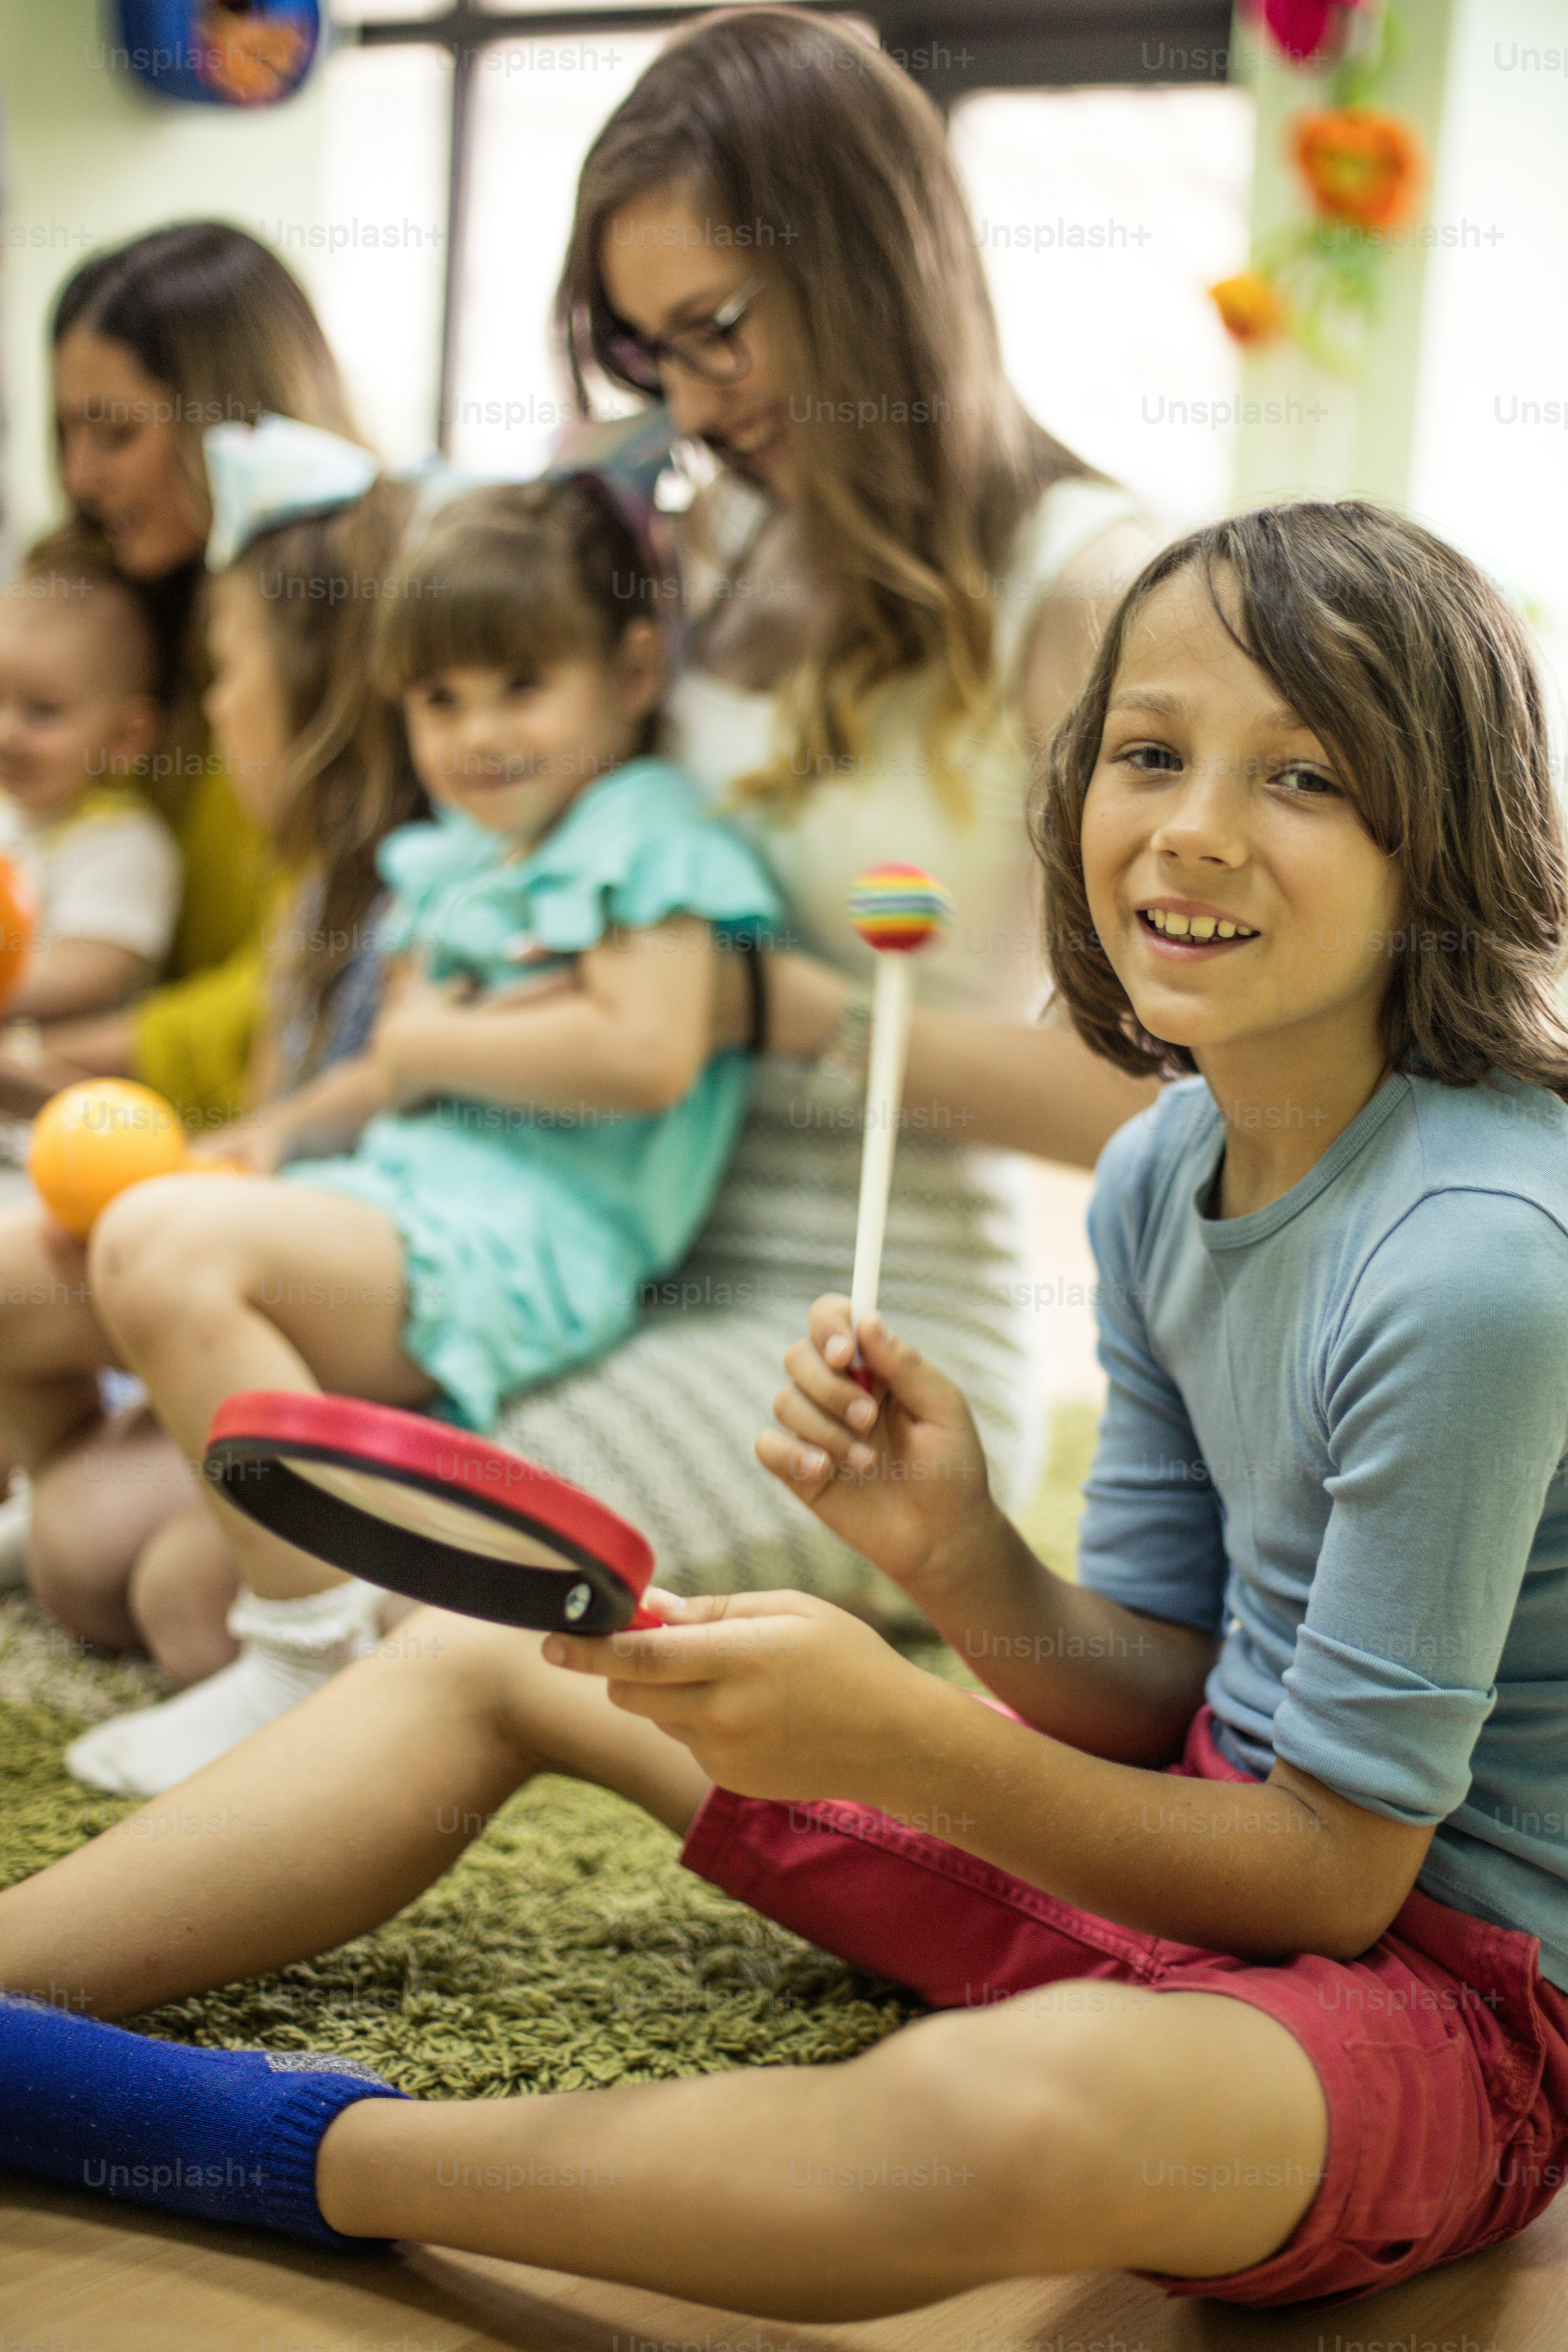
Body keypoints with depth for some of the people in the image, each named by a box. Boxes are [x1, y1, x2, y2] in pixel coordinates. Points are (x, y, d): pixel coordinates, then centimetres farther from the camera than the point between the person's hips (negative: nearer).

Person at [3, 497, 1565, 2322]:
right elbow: (1173, 1682, 2)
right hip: (1208, 1829, 8)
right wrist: (964, 1565, -18)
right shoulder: (1162, 1172, -1)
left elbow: (1335, 1872, -21)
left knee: (1016, 2109, -44)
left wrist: (903, 1741, -30)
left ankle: (289, 2147, -23)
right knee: (497, 1650, 10)